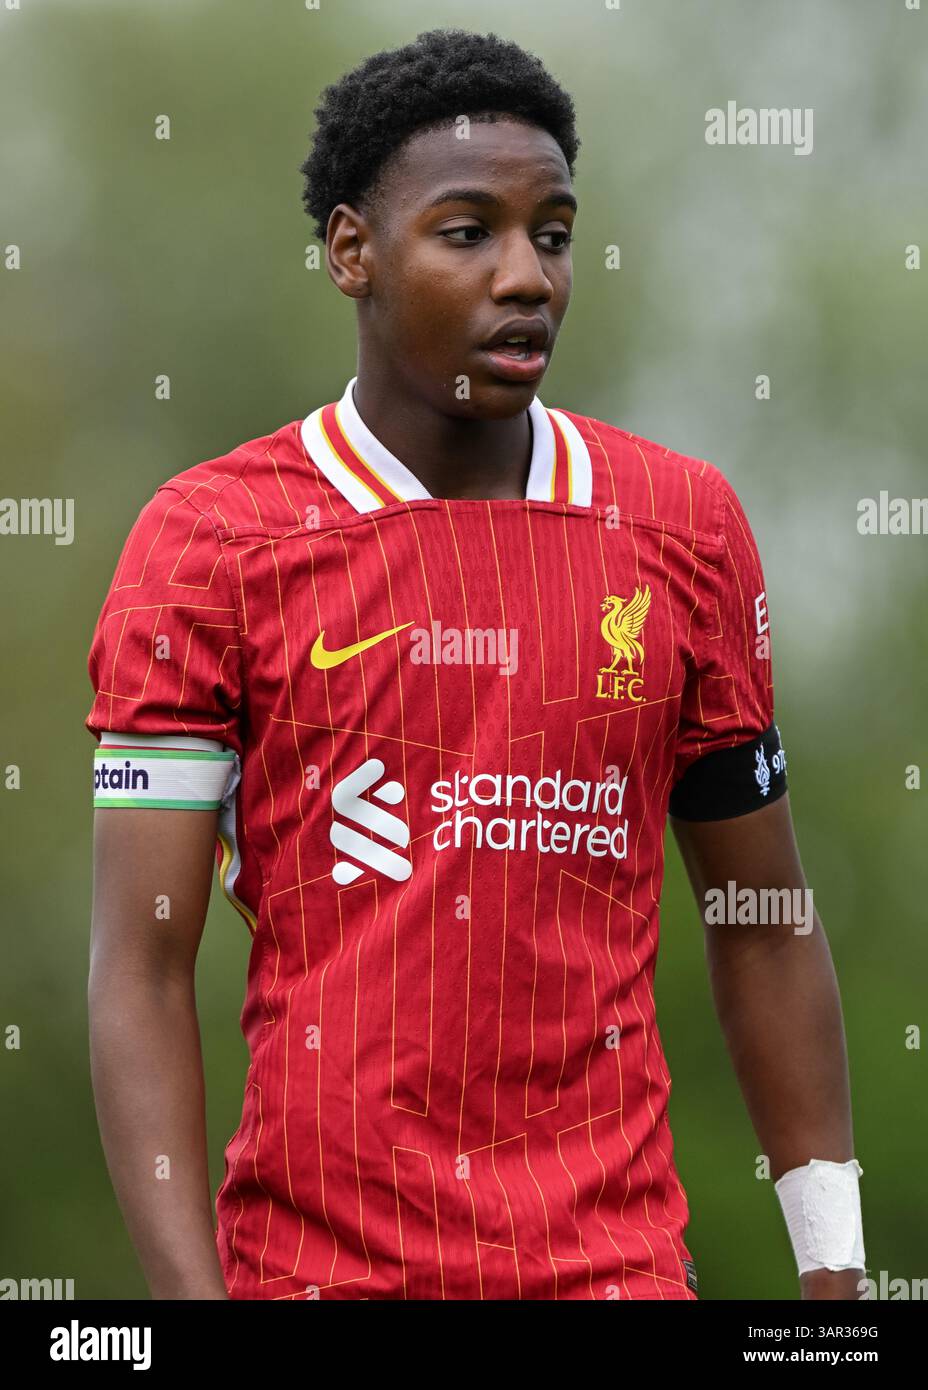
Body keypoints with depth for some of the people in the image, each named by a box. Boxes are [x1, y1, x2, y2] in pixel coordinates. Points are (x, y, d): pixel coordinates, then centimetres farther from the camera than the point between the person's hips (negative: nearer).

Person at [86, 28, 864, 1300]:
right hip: (313, 1254, -2)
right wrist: (188, 1291, -14)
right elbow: (143, 969, -6)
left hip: (616, 1251, 2)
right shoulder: (208, 540, -3)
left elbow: (762, 933, 11)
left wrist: (833, 1262, 7)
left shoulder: (683, 526, 6)